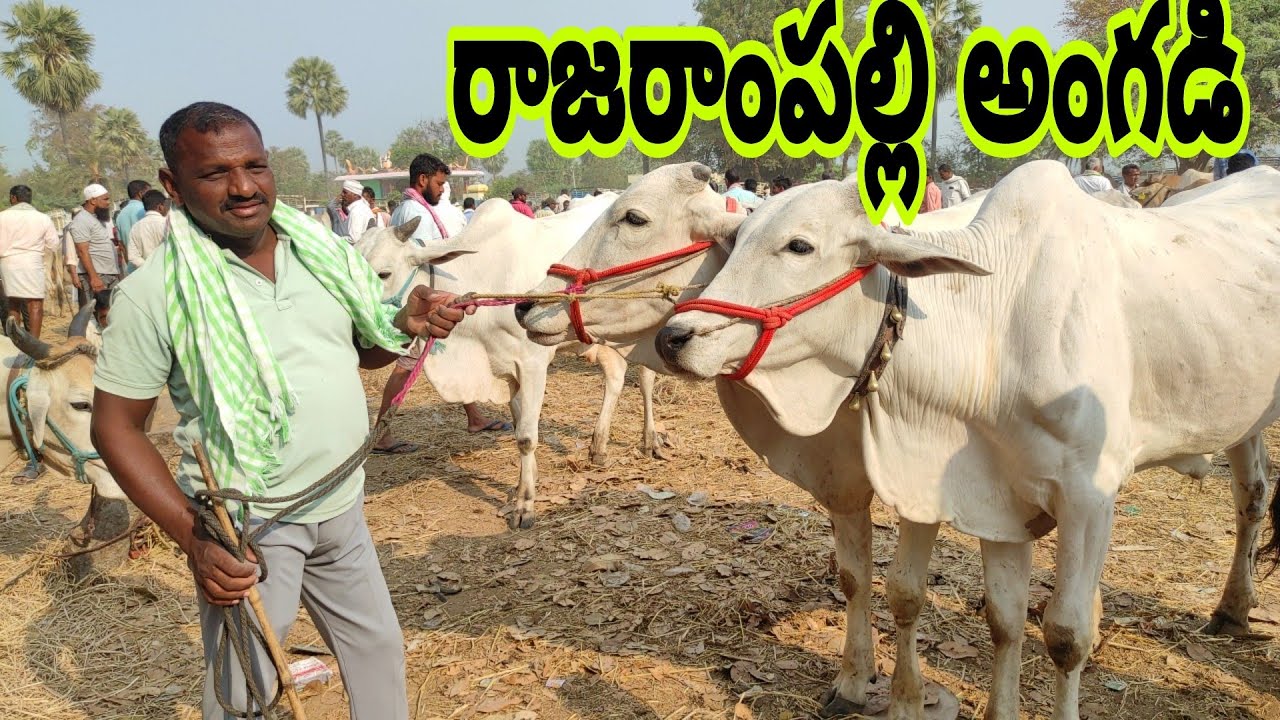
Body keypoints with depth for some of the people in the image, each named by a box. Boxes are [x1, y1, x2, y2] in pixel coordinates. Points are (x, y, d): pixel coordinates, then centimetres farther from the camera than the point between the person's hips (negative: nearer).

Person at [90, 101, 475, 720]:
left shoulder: (323, 251, -1)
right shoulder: (152, 293, -15)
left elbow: (362, 350, 13)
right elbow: (116, 426, -11)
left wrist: (408, 325, -10)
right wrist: (191, 536, -20)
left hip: (342, 507, 5)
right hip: (244, 528, -5)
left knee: (379, 650, 21)